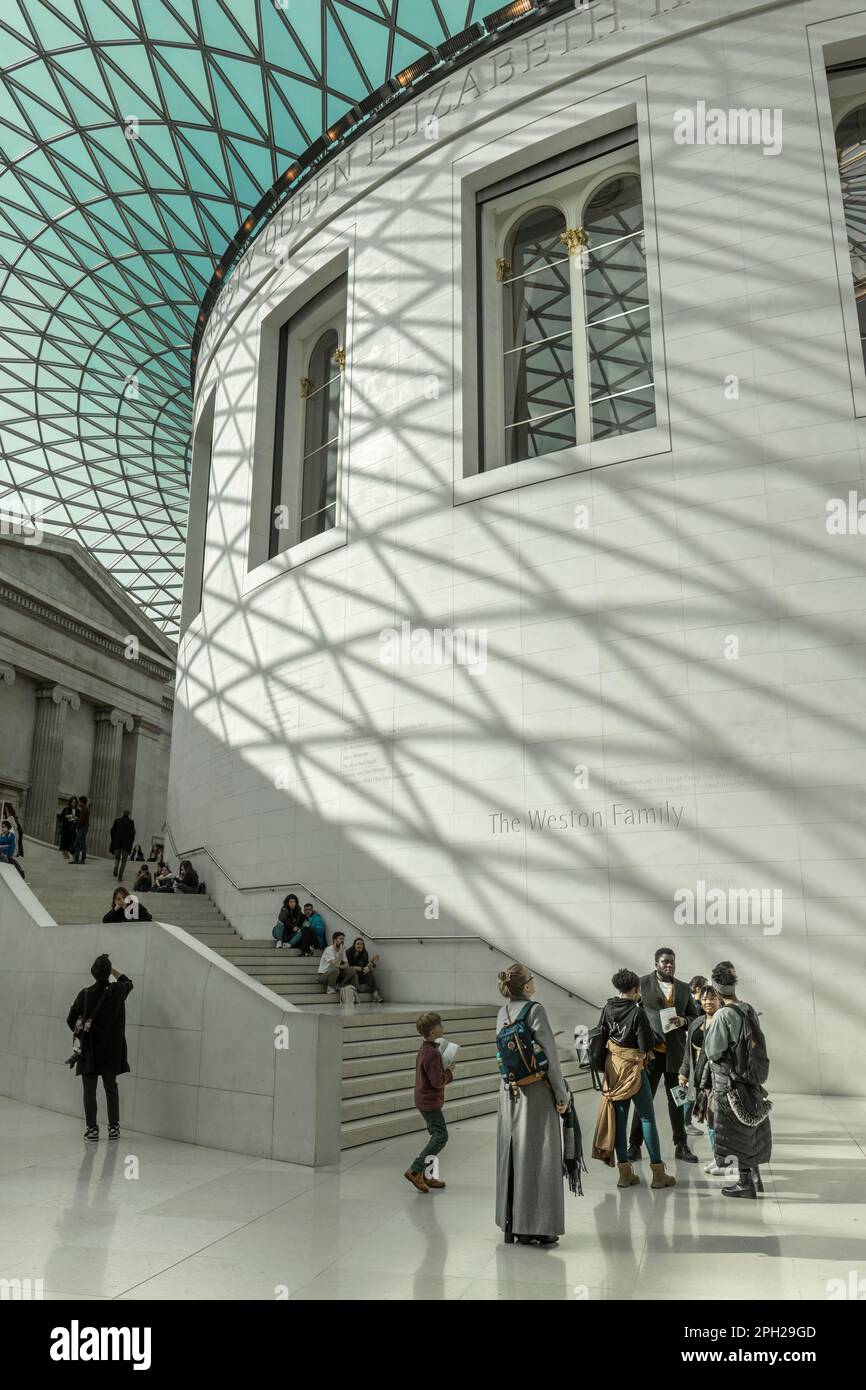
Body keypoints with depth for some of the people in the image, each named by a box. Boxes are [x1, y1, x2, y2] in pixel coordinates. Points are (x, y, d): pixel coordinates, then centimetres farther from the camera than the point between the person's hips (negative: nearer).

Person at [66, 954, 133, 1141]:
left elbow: (71, 1020, -4)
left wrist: (82, 1034, 12)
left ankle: (92, 1129, 10)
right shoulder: (118, 991, -8)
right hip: (111, 1050, 2)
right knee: (111, 1087, 14)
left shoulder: (85, 994, -11)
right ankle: (114, 1127, 19)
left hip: (89, 1049, -2)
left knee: (89, 1090, 8)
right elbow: (128, 982, 17)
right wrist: (112, 969, 17)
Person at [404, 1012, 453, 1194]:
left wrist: (445, 1071, 8)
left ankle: (426, 1175, 18)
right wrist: (449, 1072, -7)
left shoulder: (424, 1049, 9)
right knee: (441, 1136, -9)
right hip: (430, 1101, -10)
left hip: (424, 1100, 10)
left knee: (436, 1136, 15)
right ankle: (415, 1170, -9)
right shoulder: (432, 1053, -22)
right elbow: (438, 1081, -23)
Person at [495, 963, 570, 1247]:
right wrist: (562, 1095, -9)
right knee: (538, 1157, 3)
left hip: (509, 1092, 7)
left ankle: (511, 1224, 24)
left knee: (512, 1155, 14)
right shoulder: (534, 1010, -16)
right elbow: (550, 1056, -16)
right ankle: (536, 1227, 9)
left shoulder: (502, 1013, 4)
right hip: (537, 1092, -7)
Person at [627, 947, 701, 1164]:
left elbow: (695, 1016, 17)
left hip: (675, 1053, 4)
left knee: (677, 1100, 11)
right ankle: (635, 1146, 10)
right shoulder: (643, 984, -1)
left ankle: (681, 1146, 22)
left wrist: (683, 1021, -6)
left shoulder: (683, 988, 12)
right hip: (649, 1051, -3)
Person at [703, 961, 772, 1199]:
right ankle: (754, 1177, 29)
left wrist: (708, 1028, -2)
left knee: (736, 1130, 4)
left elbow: (713, 1052, -15)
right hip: (749, 1078, 7)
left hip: (729, 1081, -7)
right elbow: (756, 1044, 9)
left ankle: (745, 1182, 11)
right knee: (750, 1127, 18)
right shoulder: (749, 1010, 0)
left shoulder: (722, 1015, -21)